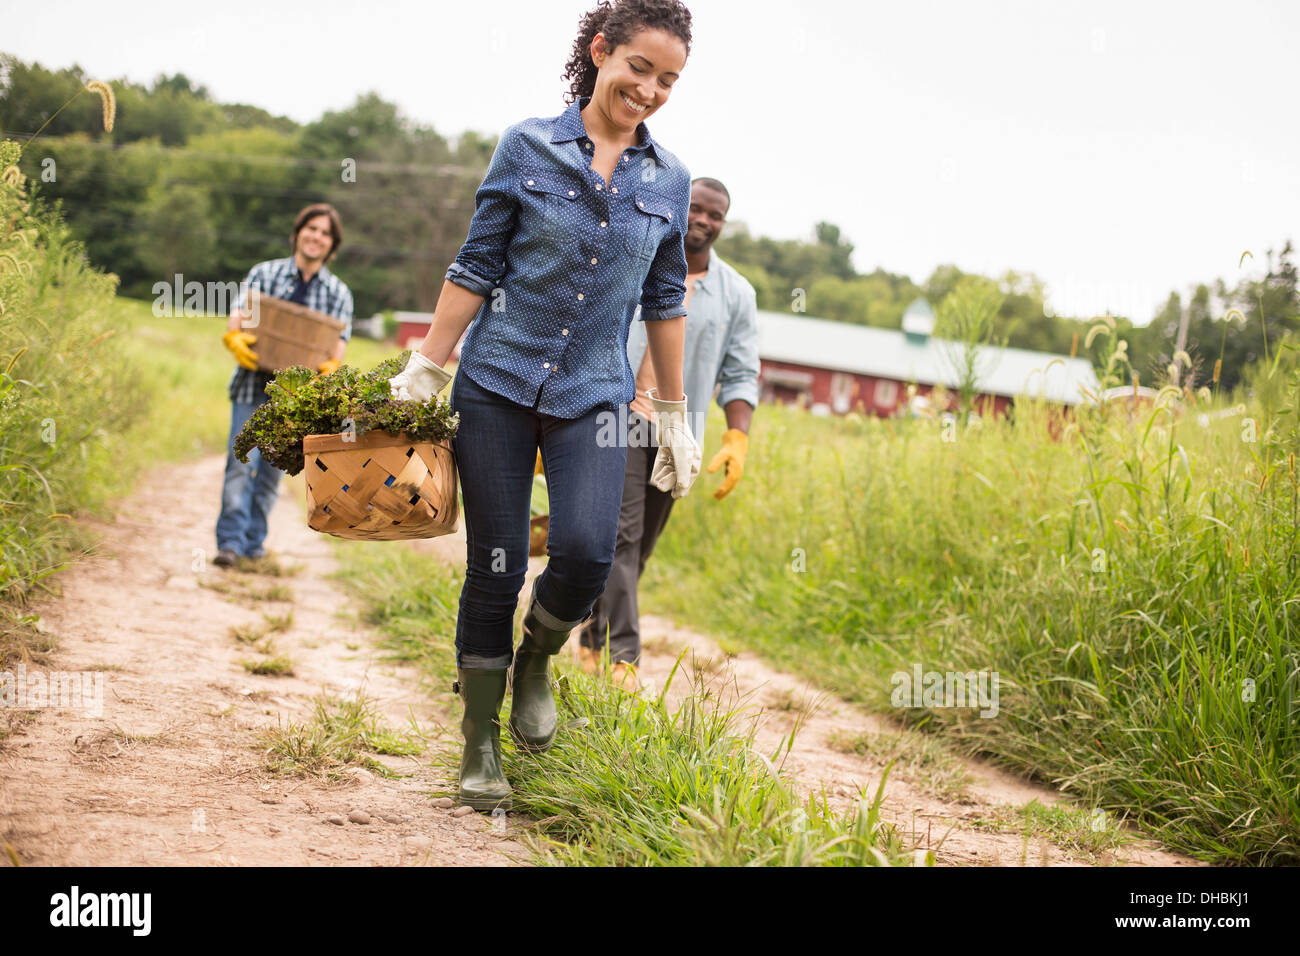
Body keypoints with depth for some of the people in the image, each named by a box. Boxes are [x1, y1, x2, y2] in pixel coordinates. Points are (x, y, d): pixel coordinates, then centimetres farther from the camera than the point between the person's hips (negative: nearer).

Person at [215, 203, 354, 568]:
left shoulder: (338, 292, 10)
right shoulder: (263, 273, 6)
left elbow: (338, 340, 1)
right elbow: (238, 316, -2)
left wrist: (330, 368, -21)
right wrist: (234, 339, -26)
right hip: (253, 384, -2)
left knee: (273, 470, 7)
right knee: (241, 461, -12)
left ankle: (254, 541, 19)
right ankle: (230, 541, -11)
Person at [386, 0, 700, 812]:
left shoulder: (670, 180, 6)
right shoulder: (528, 147, -1)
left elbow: (664, 303, 13)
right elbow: (476, 268, 2)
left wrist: (675, 415, 15)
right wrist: (424, 371, -1)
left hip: (593, 395, 2)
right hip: (498, 382, -1)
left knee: (585, 552, -19)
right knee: (495, 567, -1)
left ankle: (535, 661, 13)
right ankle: (480, 748, 14)